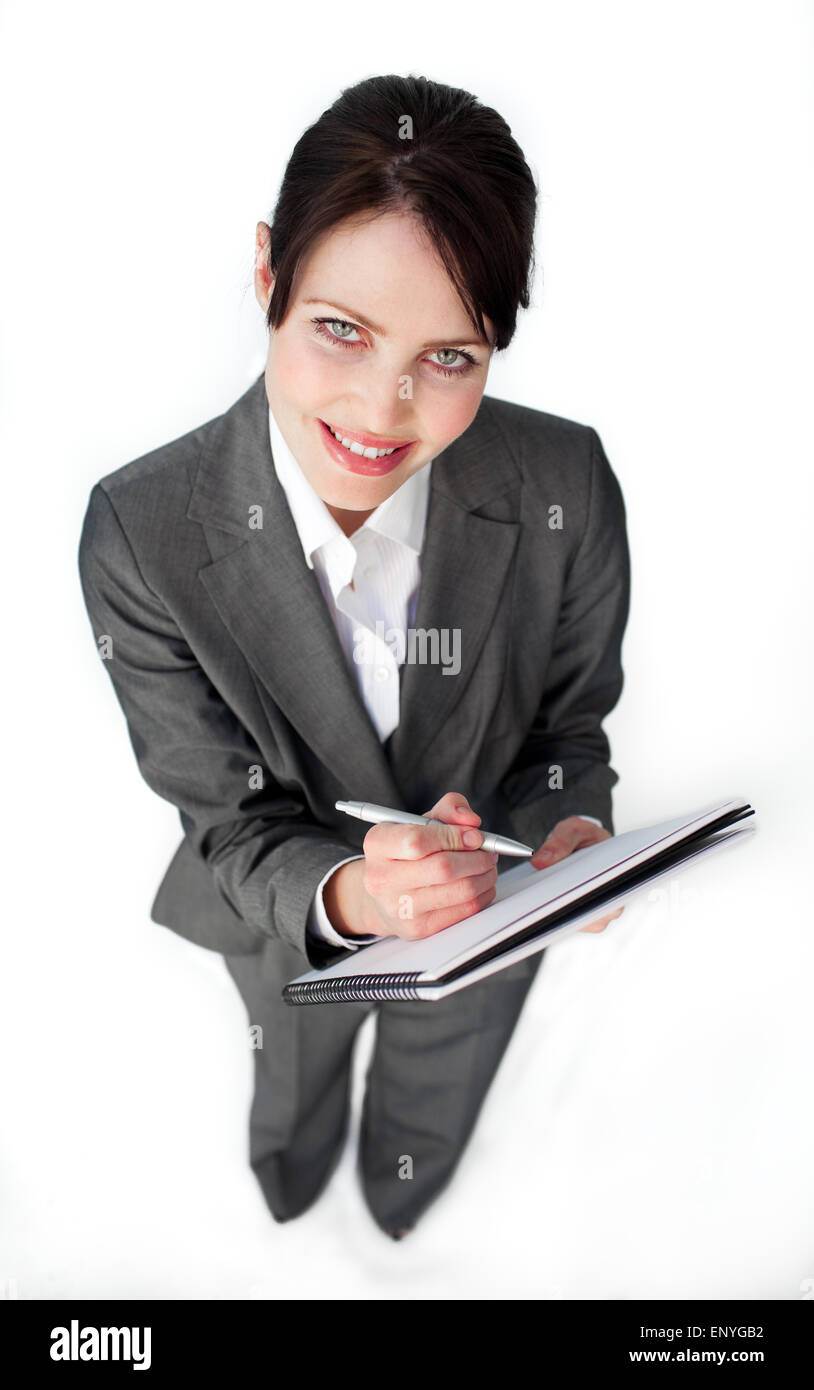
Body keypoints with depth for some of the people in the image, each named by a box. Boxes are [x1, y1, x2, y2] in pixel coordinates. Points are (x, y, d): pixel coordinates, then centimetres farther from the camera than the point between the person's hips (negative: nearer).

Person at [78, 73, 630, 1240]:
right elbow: (230, 822, -24)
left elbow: (568, 727, -11)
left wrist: (574, 834, -33)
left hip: (492, 923, 1)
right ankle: (292, 1198, 76)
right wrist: (346, 896, -46)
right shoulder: (142, 533, -33)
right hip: (296, 928, -1)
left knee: (429, 1126, 36)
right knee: (293, 1099, 36)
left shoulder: (567, 490, -29)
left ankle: (398, 1210, 75)